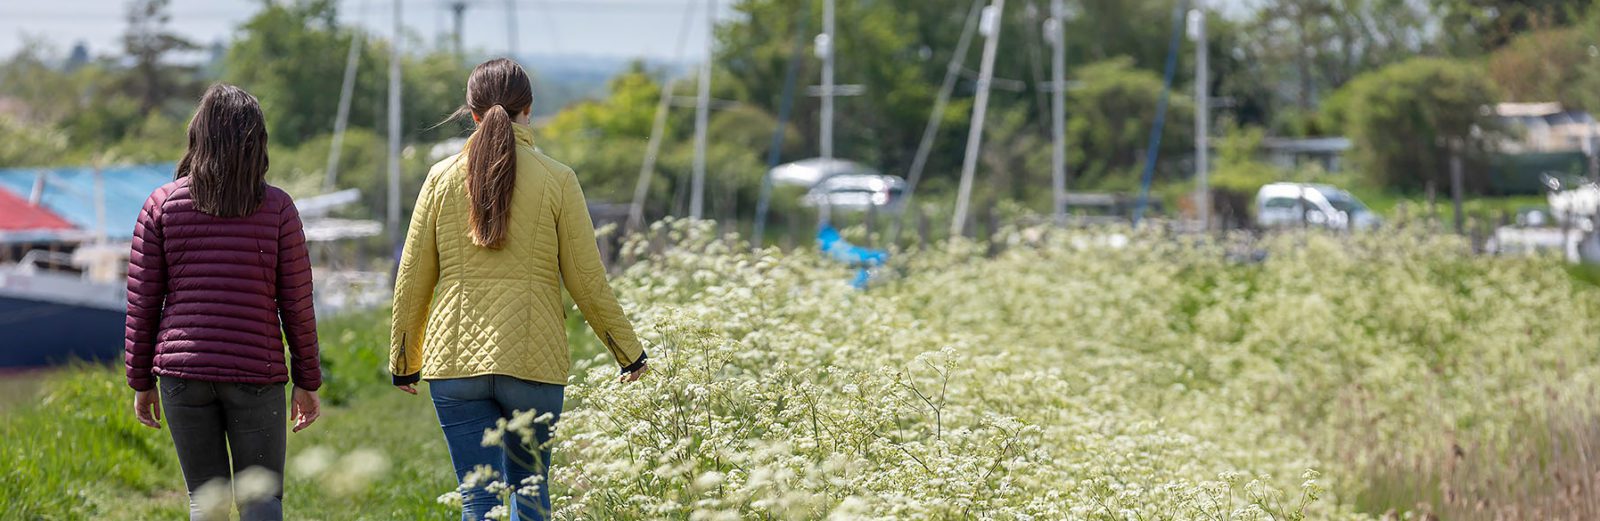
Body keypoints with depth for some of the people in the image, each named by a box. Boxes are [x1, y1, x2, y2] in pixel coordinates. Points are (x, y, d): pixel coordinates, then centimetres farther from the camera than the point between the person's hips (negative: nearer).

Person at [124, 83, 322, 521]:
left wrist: (141, 381, 11)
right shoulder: (277, 208, -2)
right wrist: (307, 382, 9)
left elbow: (141, 302, 2)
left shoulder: (162, 204, 1)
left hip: (182, 370, 1)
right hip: (255, 372, -1)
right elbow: (296, 304, 0)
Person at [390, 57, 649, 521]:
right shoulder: (556, 179, -2)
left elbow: (412, 280, 7)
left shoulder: (443, 178, 4)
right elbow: (587, 280, 0)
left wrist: (404, 362, 19)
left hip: (456, 359, 1)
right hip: (534, 360, -1)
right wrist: (629, 354, 12)